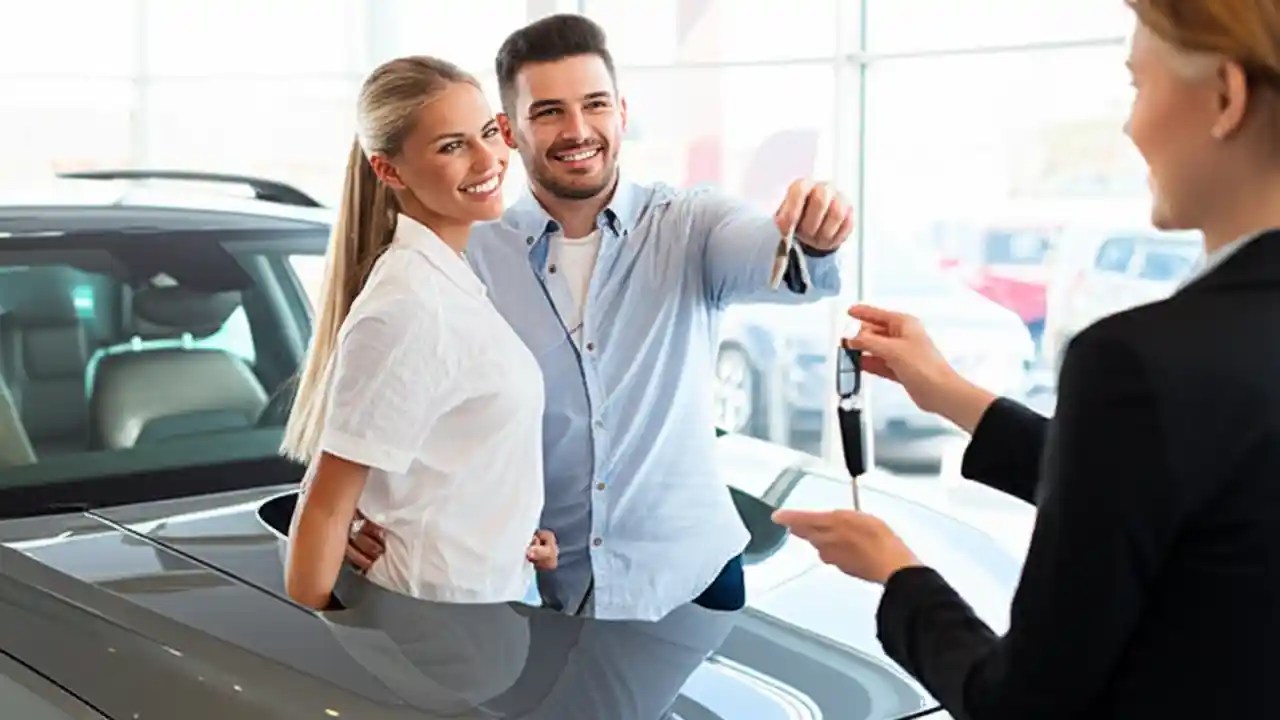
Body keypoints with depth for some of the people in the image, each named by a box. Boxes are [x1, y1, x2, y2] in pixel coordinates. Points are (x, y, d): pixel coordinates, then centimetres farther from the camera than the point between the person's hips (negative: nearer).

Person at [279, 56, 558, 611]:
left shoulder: (453, 278, 6)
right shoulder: (409, 306, -21)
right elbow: (325, 509, -20)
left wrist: (523, 528, 3)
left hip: (497, 589, 9)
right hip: (444, 619, -8)